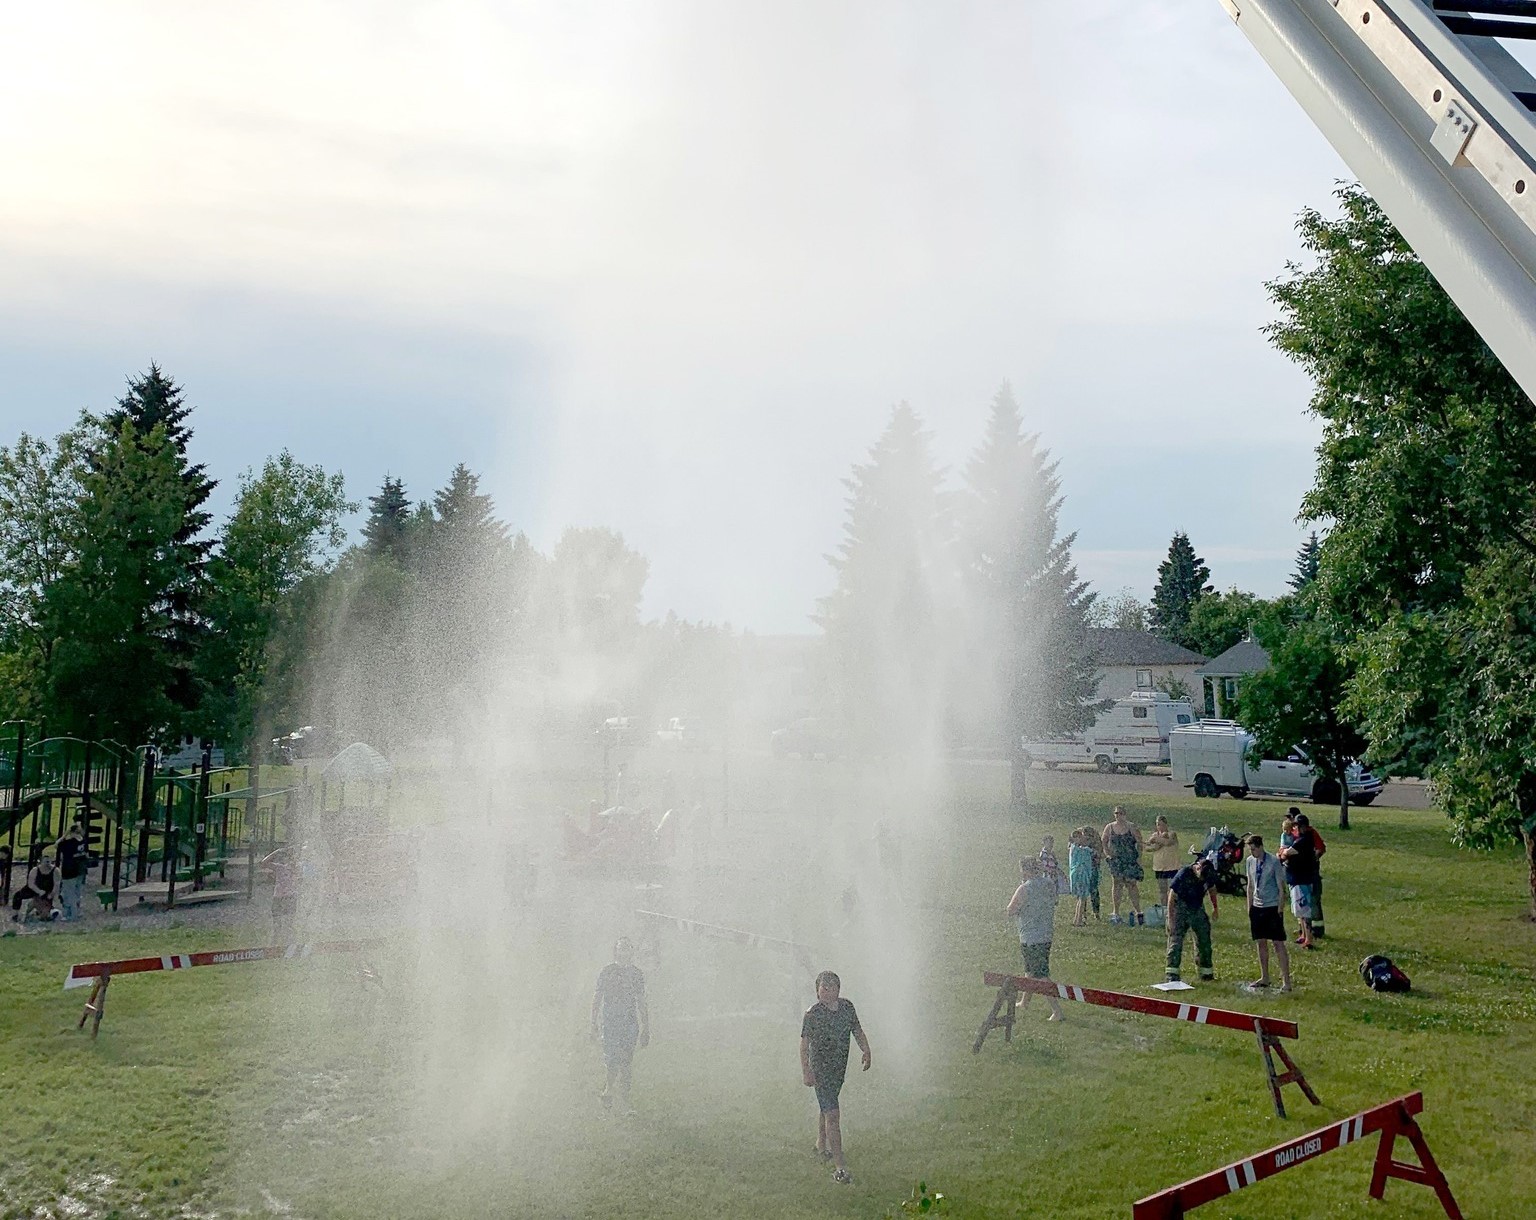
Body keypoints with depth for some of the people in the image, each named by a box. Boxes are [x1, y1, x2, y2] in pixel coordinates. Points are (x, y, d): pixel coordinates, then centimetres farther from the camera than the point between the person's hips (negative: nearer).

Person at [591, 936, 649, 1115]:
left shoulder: (636, 973, 10)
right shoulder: (606, 972, 2)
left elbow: (641, 1003, 14)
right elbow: (596, 999, 4)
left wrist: (646, 1029, 11)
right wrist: (594, 1024, -3)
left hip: (630, 1024, 3)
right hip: (610, 1023, -3)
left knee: (627, 1065, 1)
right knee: (613, 1061, -11)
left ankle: (624, 1105, 7)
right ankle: (608, 1089, 17)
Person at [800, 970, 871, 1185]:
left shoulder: (847, 1007, -4)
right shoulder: (812, 1014, -20)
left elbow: (857, 1030, 9)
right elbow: (804, 1045, -16)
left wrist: (866, 1051, -4)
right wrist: (806, 1072, -19)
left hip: (840, 1067, 6)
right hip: (821, 1070, -6)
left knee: (825, 1105, 25)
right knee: (833, 1115, -9)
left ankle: (821, 1145, 46)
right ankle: (840, 1166, -7)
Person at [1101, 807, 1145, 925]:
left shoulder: (1132, 827, 0)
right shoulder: (1109, 828, 7)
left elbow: (1139, 842, -1)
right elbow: (1104, 842, 12)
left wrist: (1139, 857, -9)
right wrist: (1107, 854, -1)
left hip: (1131, 860, -2)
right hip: (1116, 860, 2)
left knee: (1131, 884, -5)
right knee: (1117, 884, 1)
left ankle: (1138, 911, 4)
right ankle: (1116, 913, 4)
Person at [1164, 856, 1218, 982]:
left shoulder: (1209, 875, -8)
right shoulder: (1183, 874, -24)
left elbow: (1212, 889, 14)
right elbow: (1172, 896, -19)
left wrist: (1215, 908, 23)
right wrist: (1170, 918, -18)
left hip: (1198, 909, 5)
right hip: (1181, 910, -5)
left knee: (1204, 939, 8)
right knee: (1176, 941, -9)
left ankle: (1206, 972, 22)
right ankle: (1172, 974, -8)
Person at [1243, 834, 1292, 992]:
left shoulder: (1274, 862, -12)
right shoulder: (1249, 861, 5)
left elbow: (1280, 887, -8)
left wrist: (1279, 909, -10)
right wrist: (1249, 907, 12)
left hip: (1272, 908, -6)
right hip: (1257, 907, 6)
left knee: (1278, 943, -4)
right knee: (1261, 942, 11)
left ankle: (1286, 980, 0)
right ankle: (1264, 978, 20)